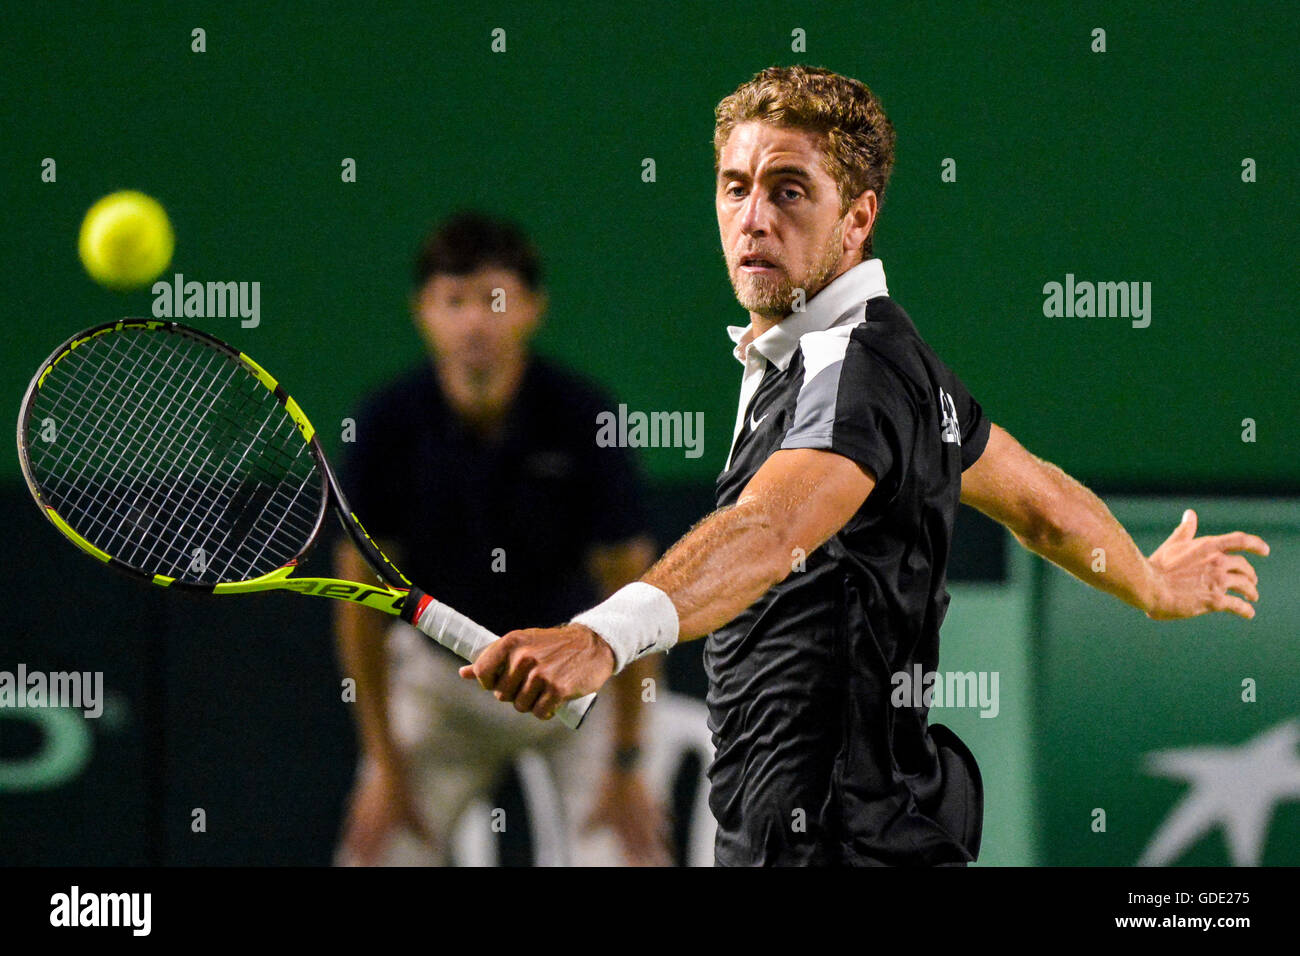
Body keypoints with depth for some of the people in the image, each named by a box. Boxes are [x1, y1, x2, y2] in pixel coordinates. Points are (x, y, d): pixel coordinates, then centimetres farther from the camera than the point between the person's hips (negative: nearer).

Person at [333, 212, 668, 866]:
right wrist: (383, 762, -9)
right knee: (376, 850, -8)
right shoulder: (387, 425, -19)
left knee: (630, 846, -13)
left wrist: (626, 764, -14)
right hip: (441, 671, 1)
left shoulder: (583, 419, -22)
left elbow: (632, 594, -15)